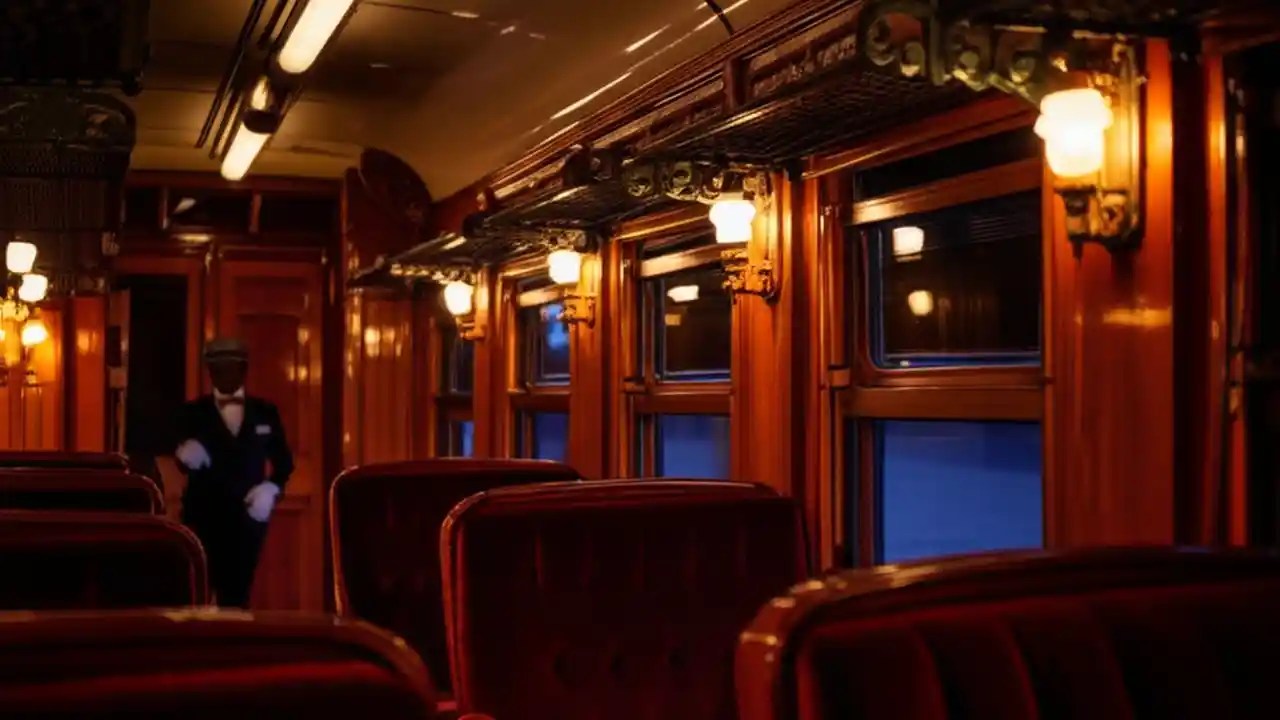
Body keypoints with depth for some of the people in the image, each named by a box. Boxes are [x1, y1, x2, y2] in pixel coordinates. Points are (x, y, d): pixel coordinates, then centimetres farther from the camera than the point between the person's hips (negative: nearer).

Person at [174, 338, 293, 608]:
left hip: (249, 516, 1)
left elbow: (283, 461, 11)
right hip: (204, 516, -1)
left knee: (238, 592, 2)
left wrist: (271, 488, -8)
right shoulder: (193, 412, 6)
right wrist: (186, 455, -24)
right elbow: (184, 462, 0)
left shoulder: (265, 412, 10)